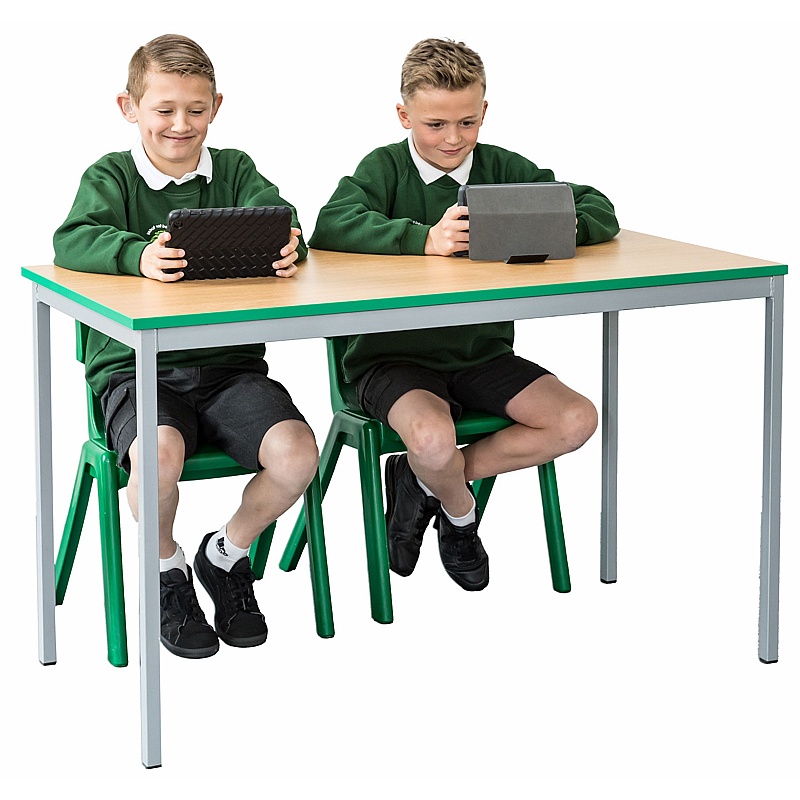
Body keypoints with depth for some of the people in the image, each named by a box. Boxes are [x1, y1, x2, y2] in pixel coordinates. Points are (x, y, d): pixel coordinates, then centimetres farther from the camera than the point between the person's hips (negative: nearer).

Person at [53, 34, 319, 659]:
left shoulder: (234, 170, 12)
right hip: (135, 366, -3)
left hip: (230, 362, 3)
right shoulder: (112, 176, 4)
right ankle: (167, 571, 1)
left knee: (296, 454, -23)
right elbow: (72, 241, -15)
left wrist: (289, 247, -31)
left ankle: (228, 553, 10)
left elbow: (278, 219, -6)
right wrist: (137, 255, -35)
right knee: (159, 454, -34)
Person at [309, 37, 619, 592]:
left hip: (482, 352, 5)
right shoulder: (386, 168, -4)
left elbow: (600, 213, 2)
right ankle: (461, 515, 6)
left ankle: (427, 481, 1)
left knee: (576, 420, -16)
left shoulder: (503, 169, 6)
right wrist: (425, 239, -35)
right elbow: (331, 226, -25)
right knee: (432, 437, -34)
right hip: (394, 355, -4)